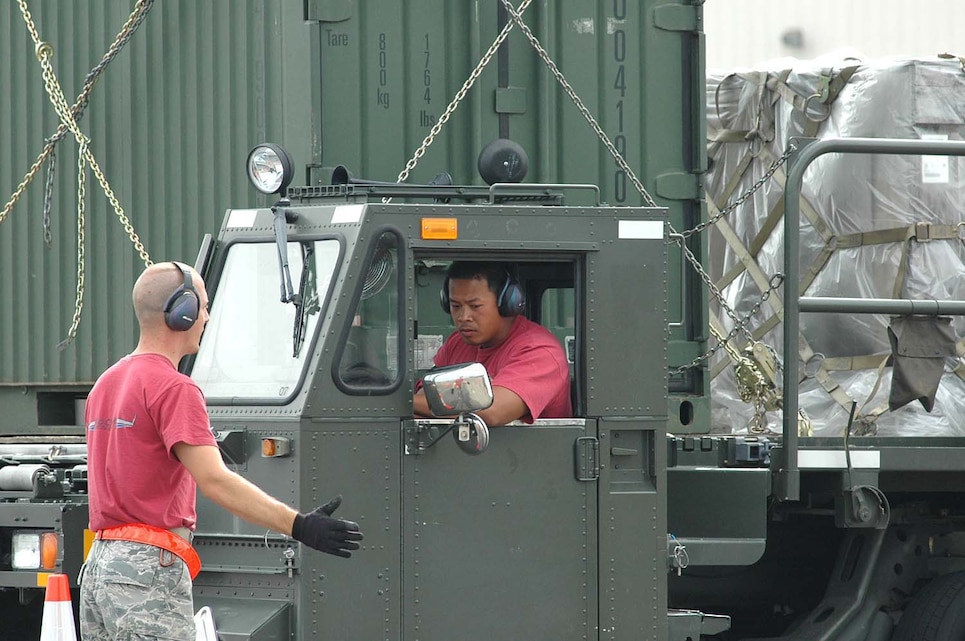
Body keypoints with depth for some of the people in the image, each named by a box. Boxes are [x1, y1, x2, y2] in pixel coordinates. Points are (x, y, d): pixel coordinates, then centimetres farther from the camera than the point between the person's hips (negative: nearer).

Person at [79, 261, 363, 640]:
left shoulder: (105, 384, 17)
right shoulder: (173, 388, -13)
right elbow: (214, 480, -23)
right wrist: (298, 526, -26)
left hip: (98, 567, 10)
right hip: (150, 571, -10)